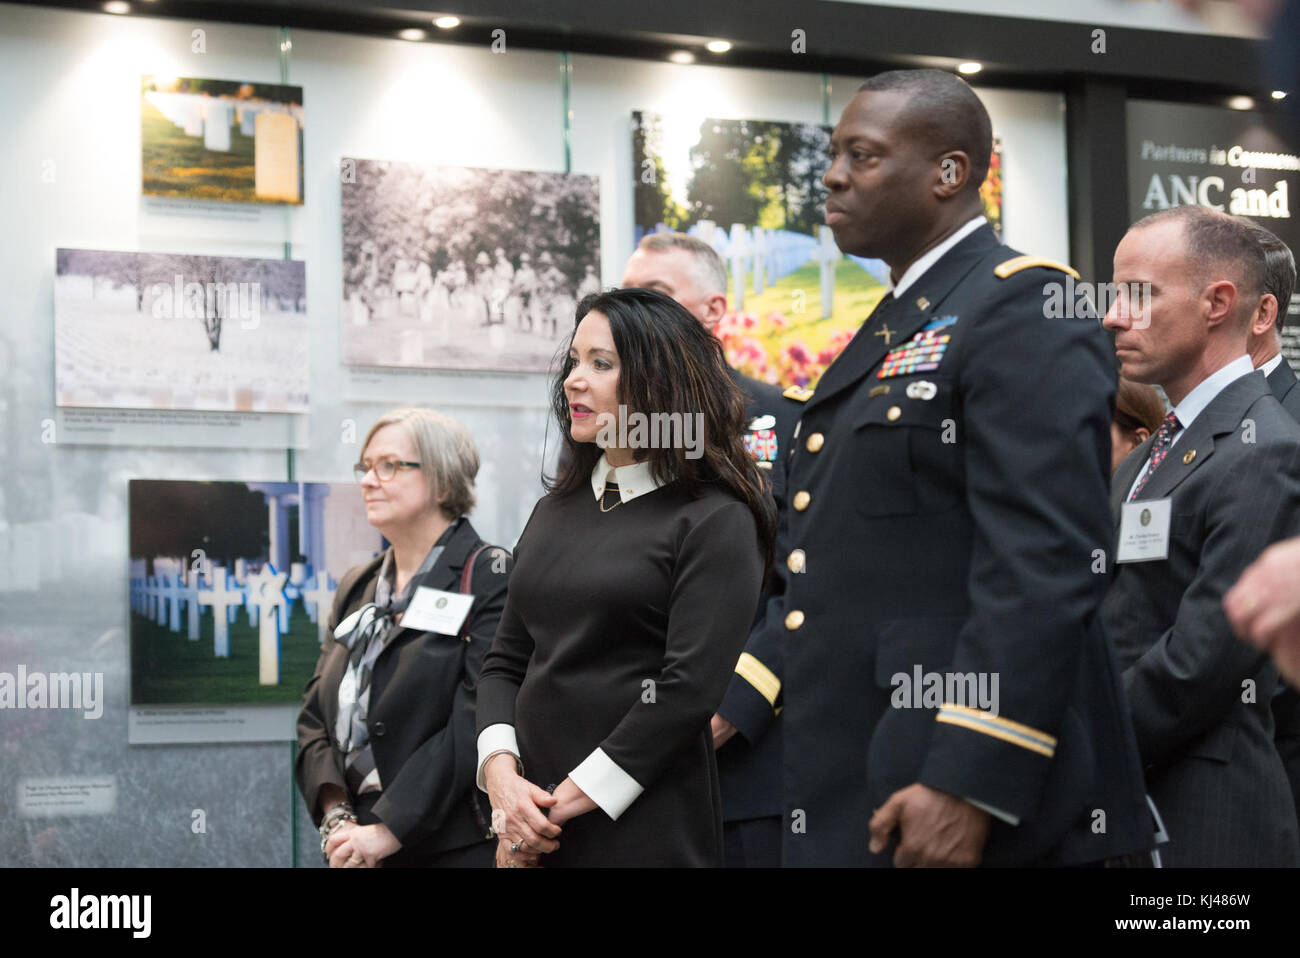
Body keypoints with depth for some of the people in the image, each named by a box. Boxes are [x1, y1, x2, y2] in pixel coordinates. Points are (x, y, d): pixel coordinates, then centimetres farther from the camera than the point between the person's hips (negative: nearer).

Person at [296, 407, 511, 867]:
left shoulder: (488, 577, -8)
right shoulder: (356, 588, 14)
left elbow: (476, 721, -17)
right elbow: (316, 715, 10)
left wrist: (386, 829, -20)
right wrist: (336, 816, -7)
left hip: (456, 847, -6)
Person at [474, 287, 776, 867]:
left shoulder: (716, 521, -8)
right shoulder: (557, 510, 12)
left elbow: (691, 689, -16)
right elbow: (506, 661, 12)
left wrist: (566, 804, -14)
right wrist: (501, 775, -6)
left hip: (640, 827, -5)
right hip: (533, 816, 6)